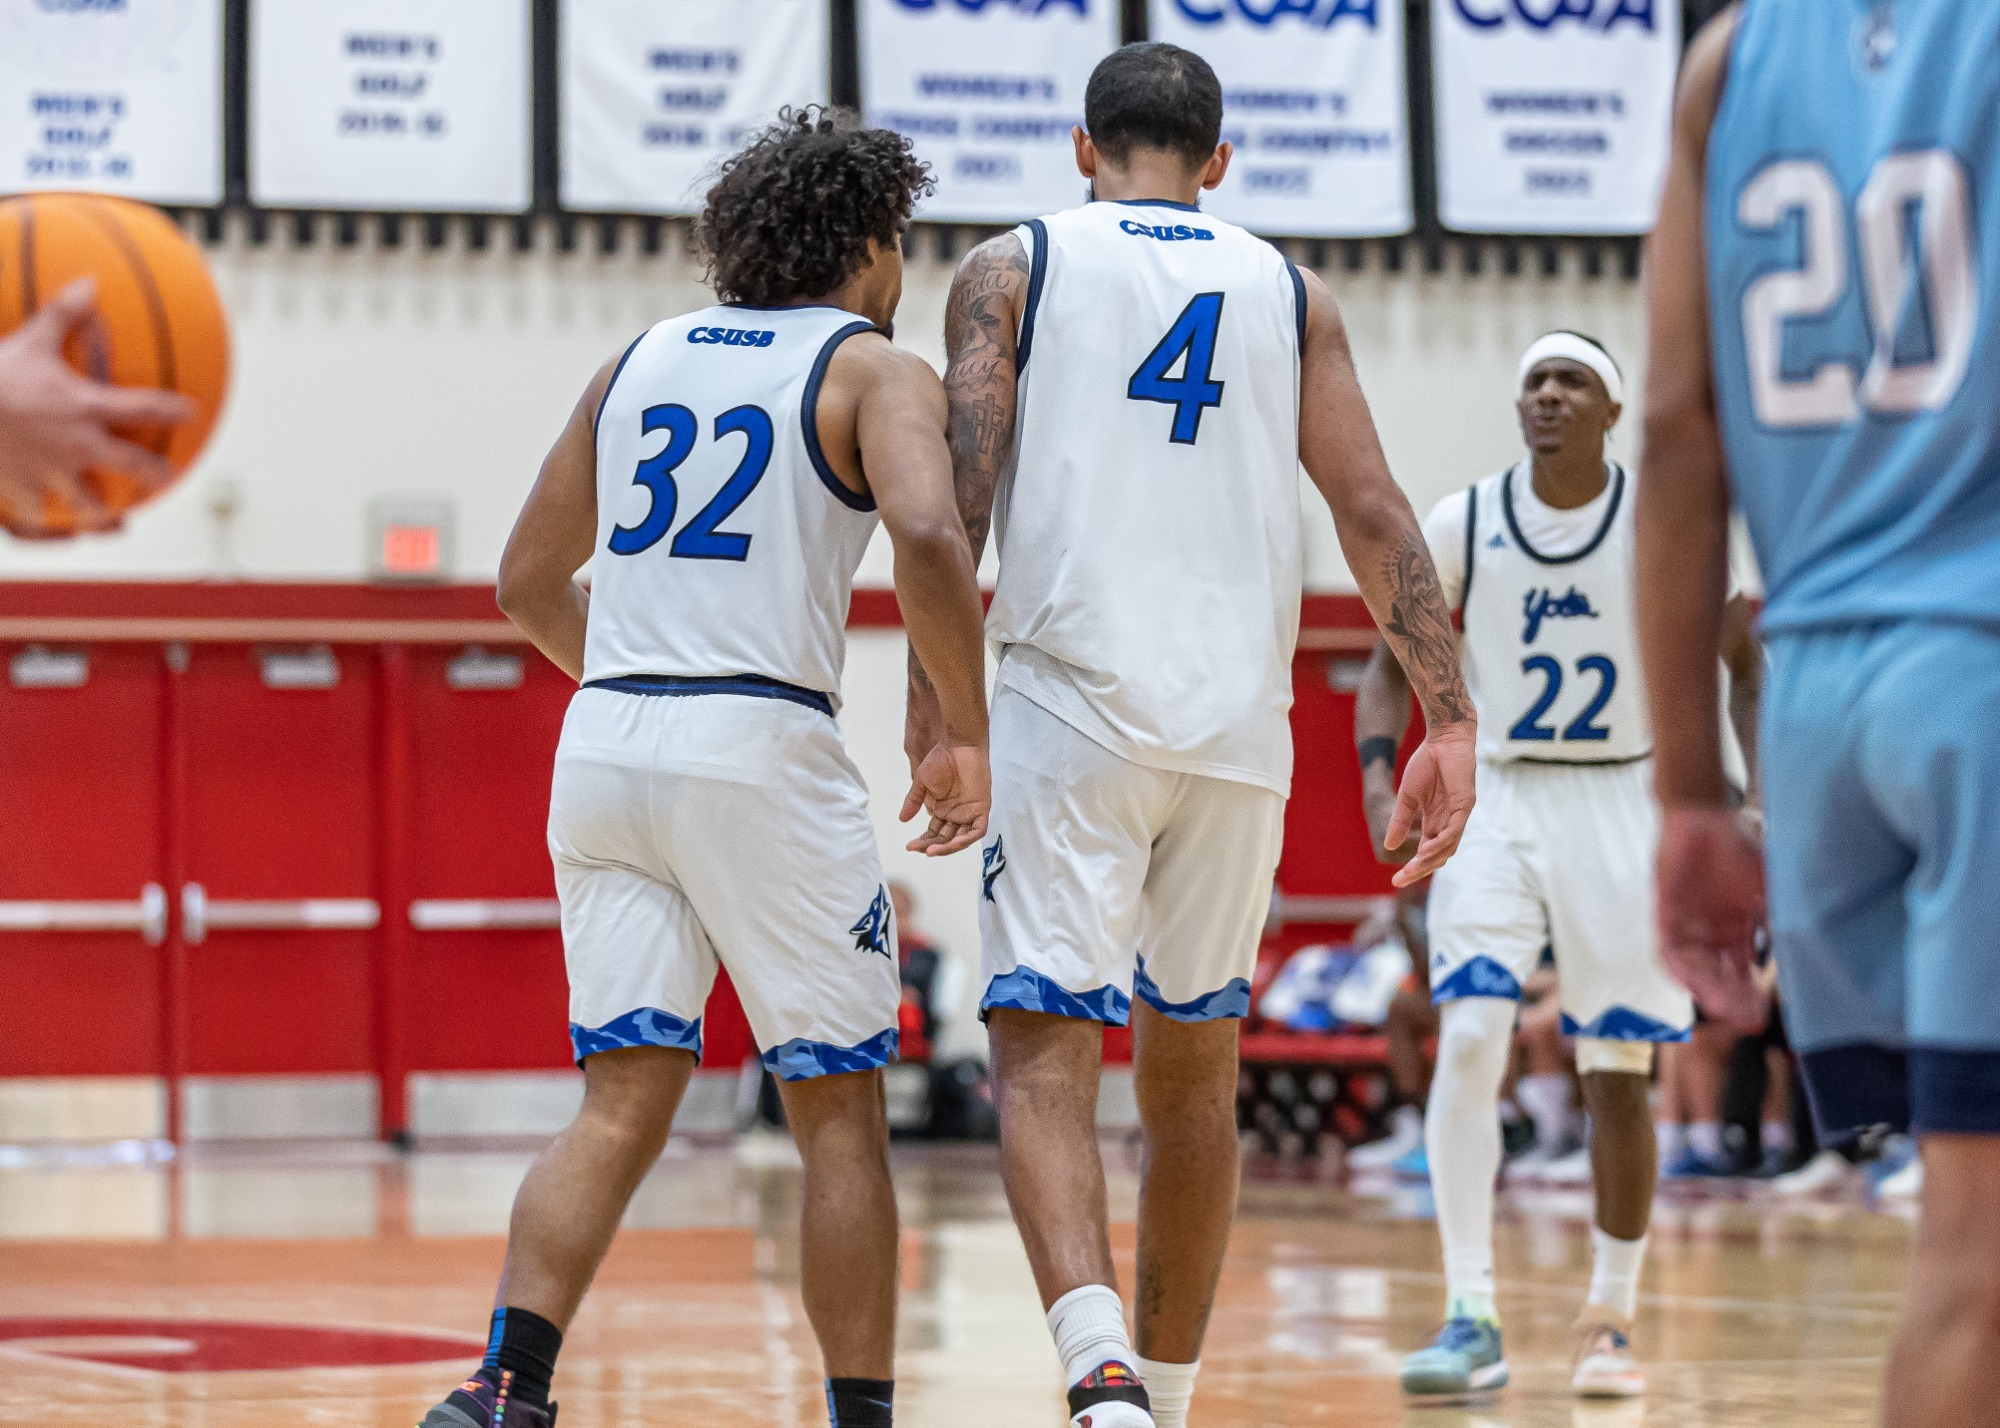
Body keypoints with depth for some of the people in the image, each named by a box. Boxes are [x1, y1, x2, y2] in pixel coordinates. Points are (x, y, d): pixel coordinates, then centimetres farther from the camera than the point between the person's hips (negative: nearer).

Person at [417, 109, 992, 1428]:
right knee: (841, 1110, 7)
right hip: (764, 750, -5)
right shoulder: (877, 371, 1)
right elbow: (930, 539, -19)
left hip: (603, 742, 5)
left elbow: (530, 581, 22)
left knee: (623, 1107, 5)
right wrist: (966, 735, -9)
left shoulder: (640, 363, 18)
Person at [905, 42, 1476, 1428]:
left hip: (1070, 704, -3)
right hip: (1239, 722, 3)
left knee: (1044, 1056, -6)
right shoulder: (1287, 291, 14)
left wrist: (930, 697, -4)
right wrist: (1451, 717, 3)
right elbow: (1375, 514, 5)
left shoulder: (1012, 267, 7)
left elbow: (961, 494, -6)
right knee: (1193, 1072, 17)